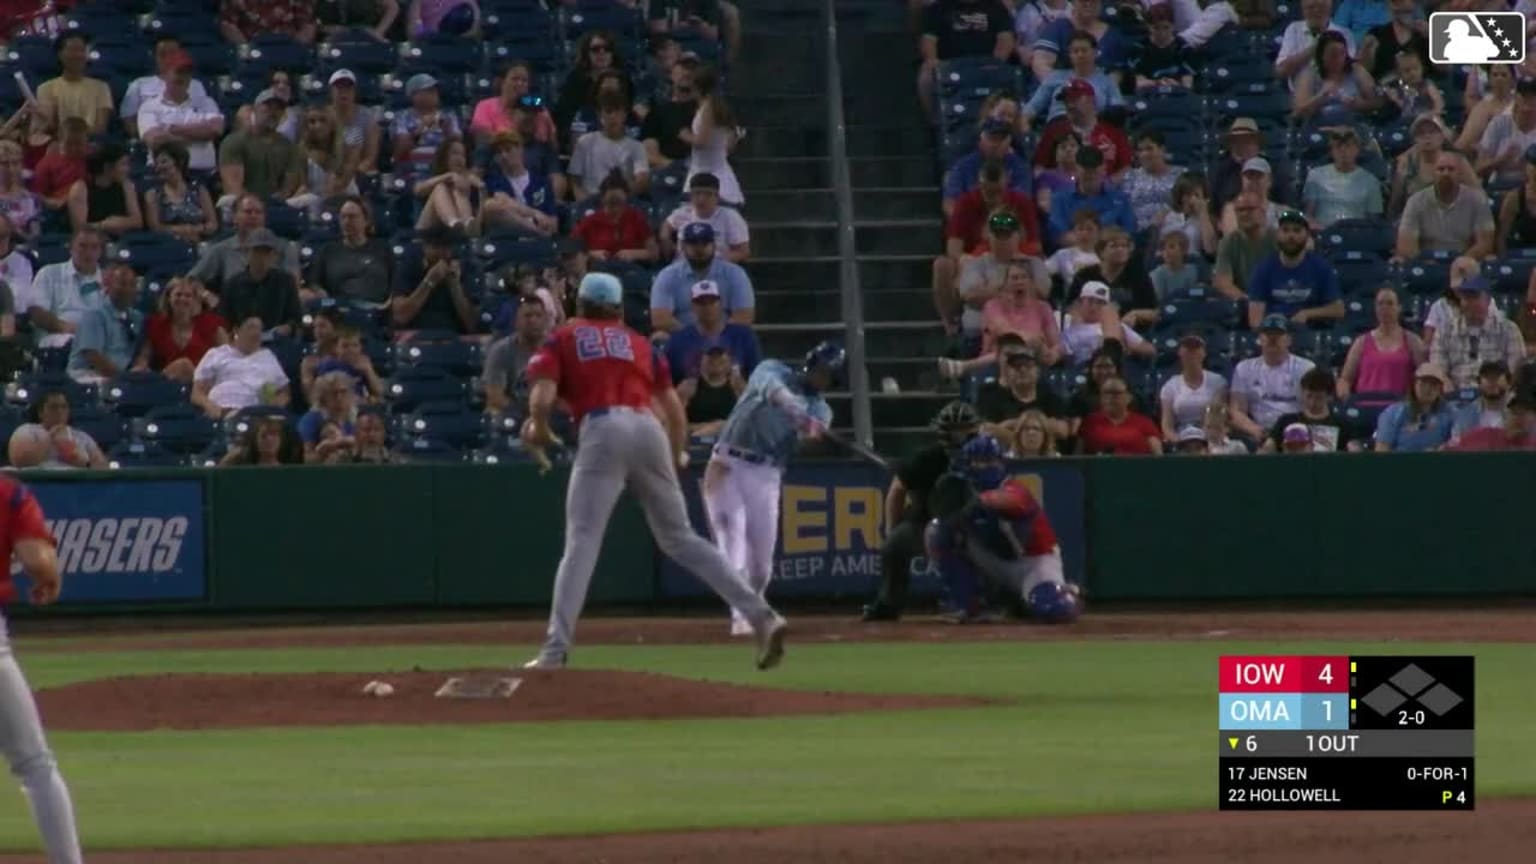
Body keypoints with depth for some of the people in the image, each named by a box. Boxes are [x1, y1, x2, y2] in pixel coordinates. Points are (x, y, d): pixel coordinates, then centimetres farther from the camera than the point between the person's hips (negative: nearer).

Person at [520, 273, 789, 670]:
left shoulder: (562, 340, 16)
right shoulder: (638, 343, 25)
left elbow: (541, 400, 1)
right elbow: (674, 409, 17)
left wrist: (539, 429, 21)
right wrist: (675, 459, 27)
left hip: (601, 432, -4)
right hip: (649, 428, 4)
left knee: (581, 541, -6)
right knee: (679, 537, 12)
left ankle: (556, 648, -17)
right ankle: (760, 615, 3)